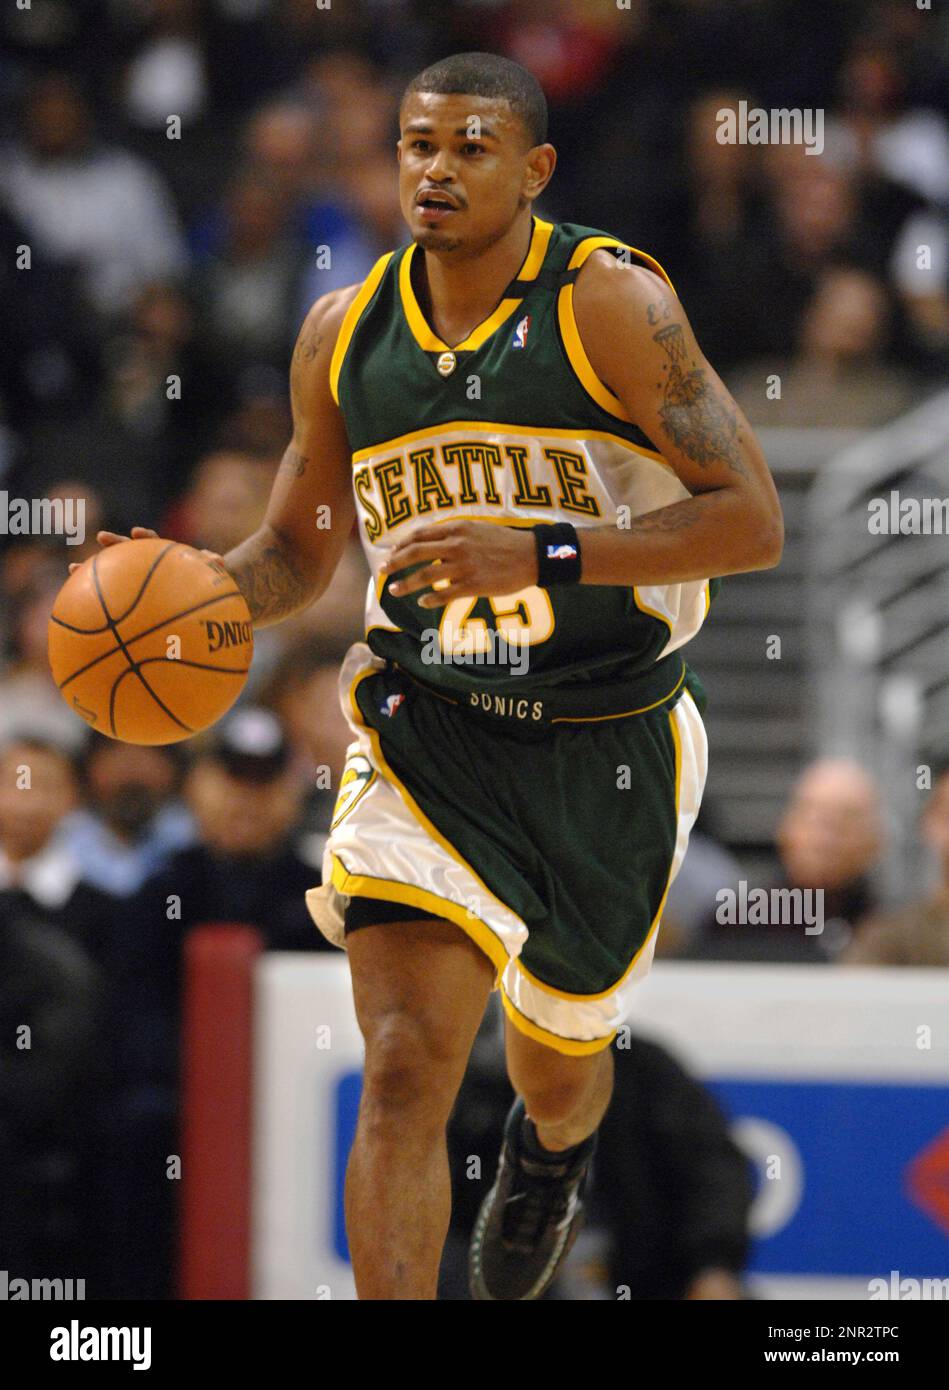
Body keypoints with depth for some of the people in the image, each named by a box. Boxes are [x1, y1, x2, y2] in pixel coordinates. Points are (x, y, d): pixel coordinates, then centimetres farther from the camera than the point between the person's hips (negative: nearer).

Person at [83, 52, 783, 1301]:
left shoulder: (611, 304, -13)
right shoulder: (344, 334, 1)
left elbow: (751, 522, -18)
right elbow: (297, 552, 14)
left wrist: (542, 555, -28)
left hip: (607, 748, -1)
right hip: (428, 734, 1)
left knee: (556, 1055, 19)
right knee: (406, 1070, -17)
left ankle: (551, 1153, 58)